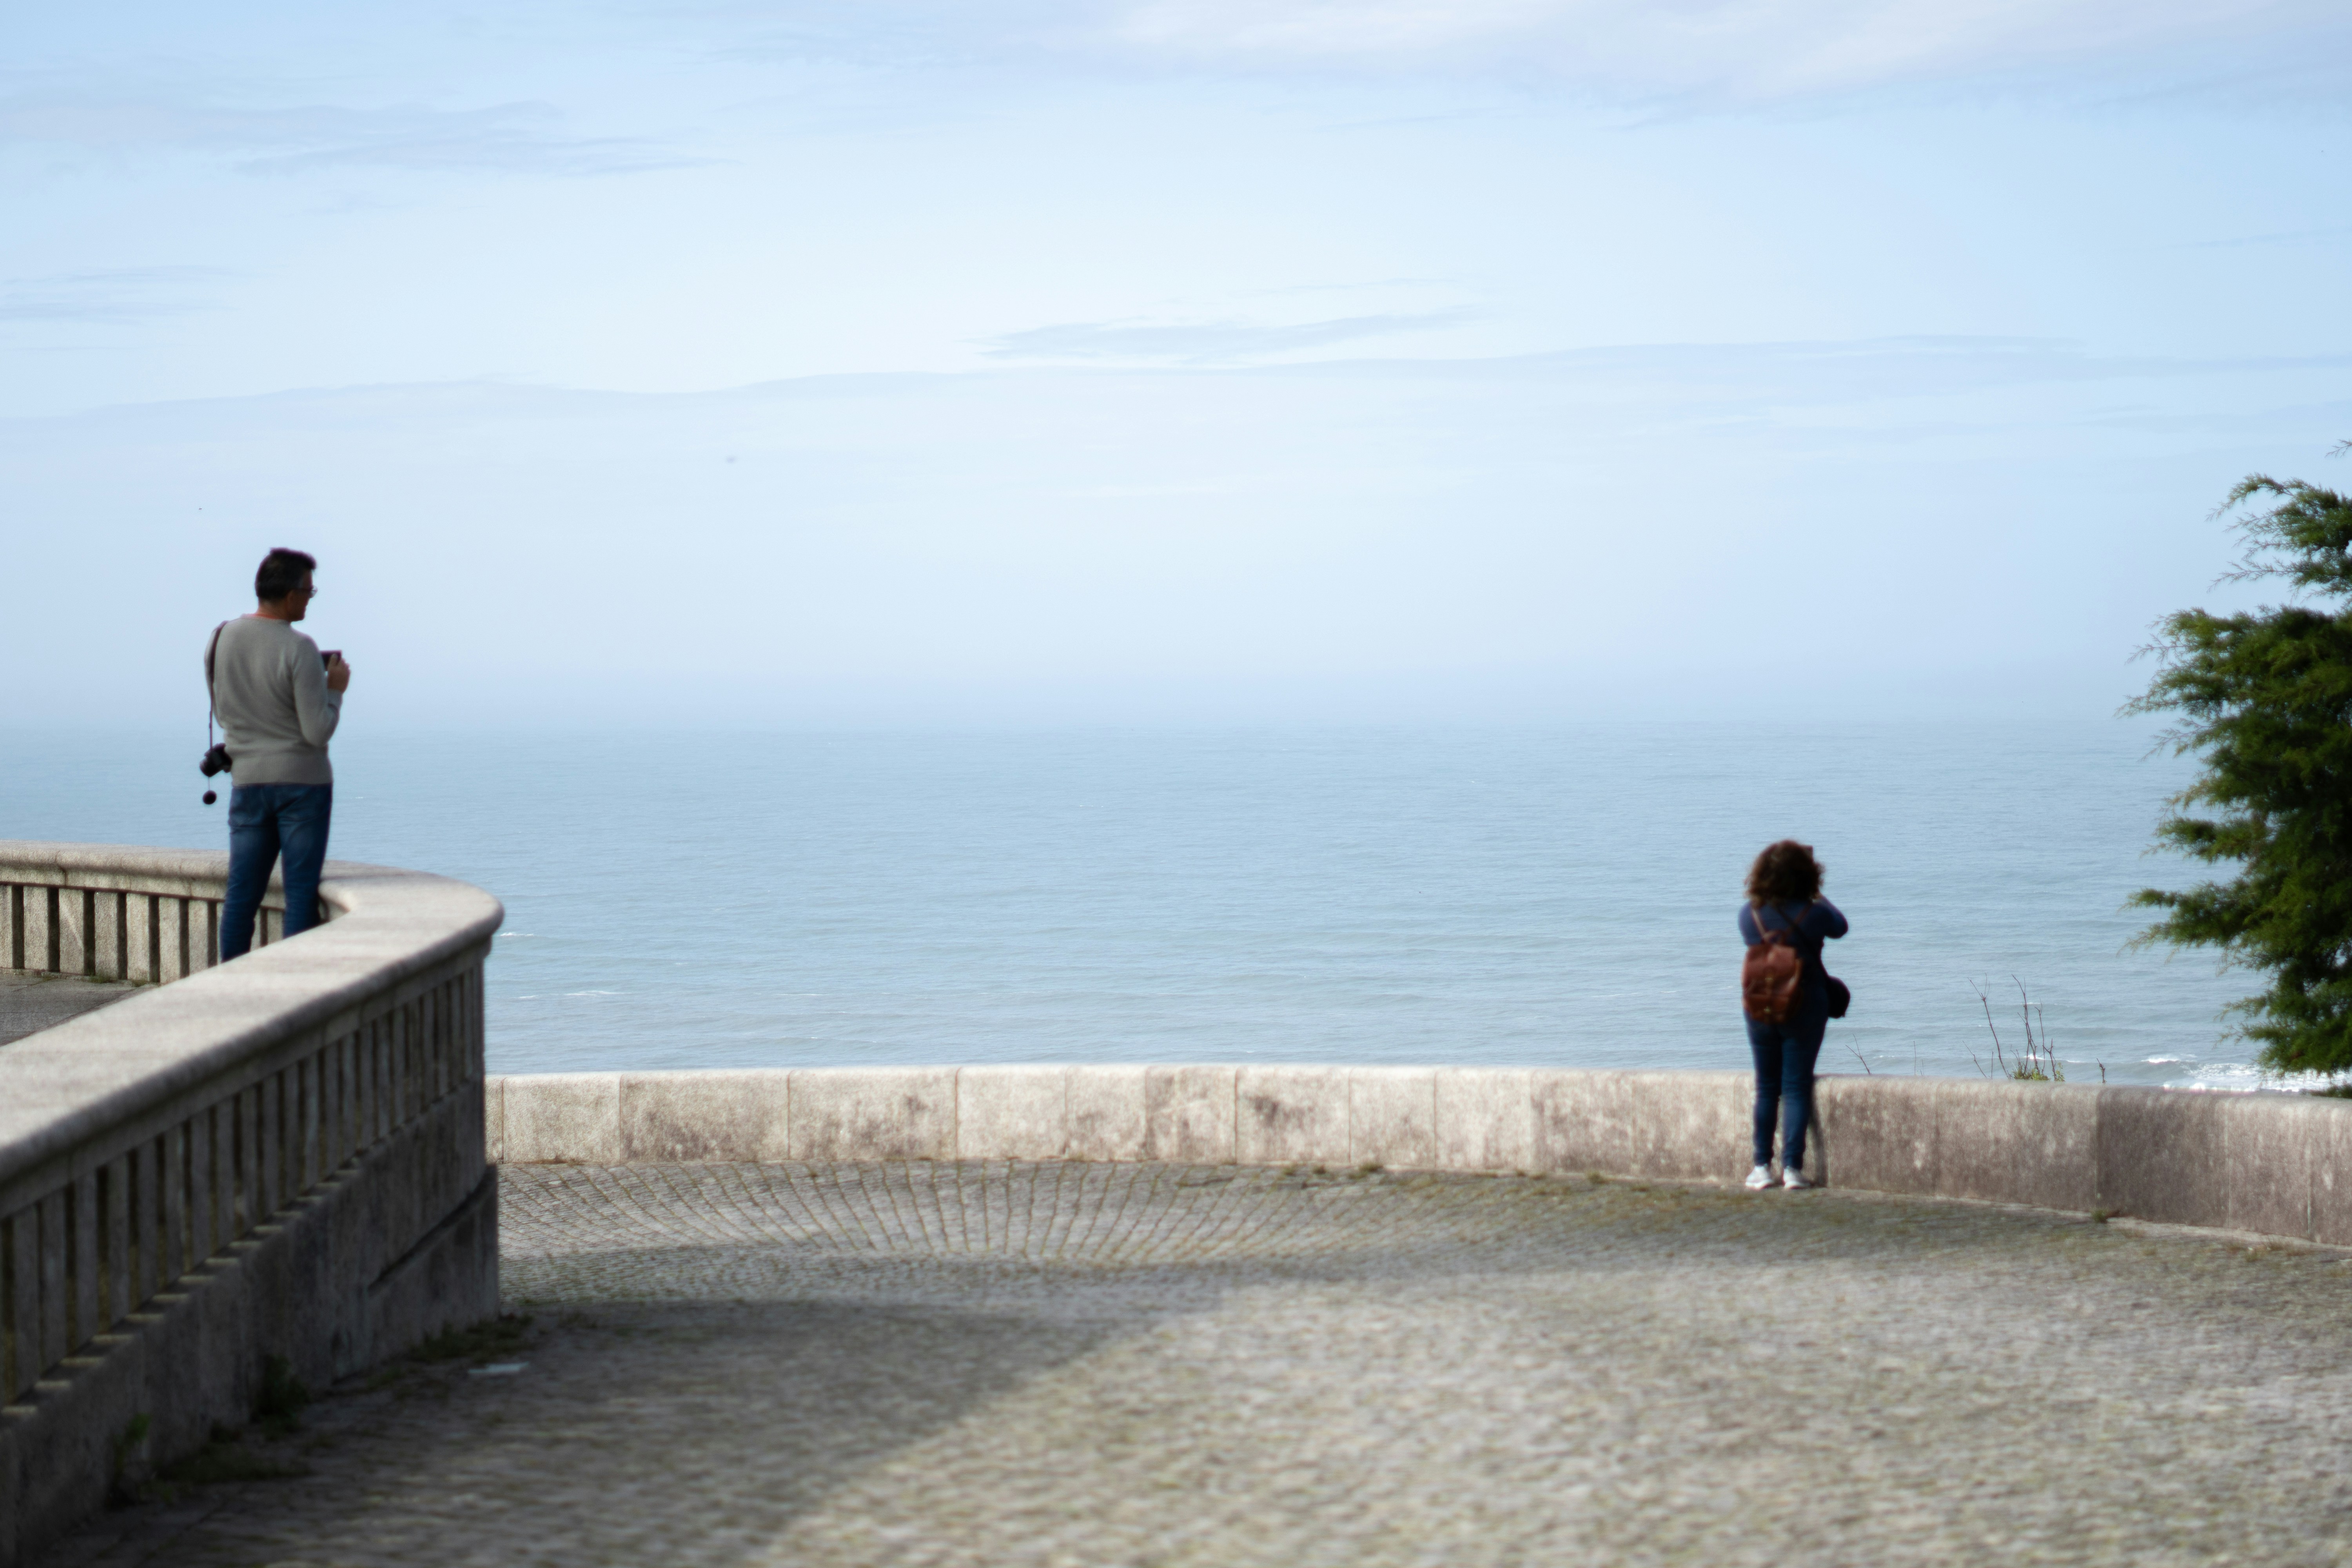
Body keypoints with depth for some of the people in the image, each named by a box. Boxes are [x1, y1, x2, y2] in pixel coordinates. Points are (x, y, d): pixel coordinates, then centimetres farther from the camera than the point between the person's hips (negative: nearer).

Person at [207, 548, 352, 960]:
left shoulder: (220, 640, 2)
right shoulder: (299, 649, -16)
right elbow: (319, 731, -17)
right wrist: (334, 689, 1)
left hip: (247, 782, 5)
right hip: (302, 781, -5)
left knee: (242, 892, 8)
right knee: (301, 892, 1)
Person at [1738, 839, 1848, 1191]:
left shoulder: (1749, 914, -7)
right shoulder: (1813, 914, -14)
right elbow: (1840, 927, 8)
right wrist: (1819, 898, 23)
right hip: (1805, 1011, -2)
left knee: (1766, 1088, 11)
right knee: (1796, 1089, 3)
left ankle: (1762, 1166, 11)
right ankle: (1792, 1166, -2)